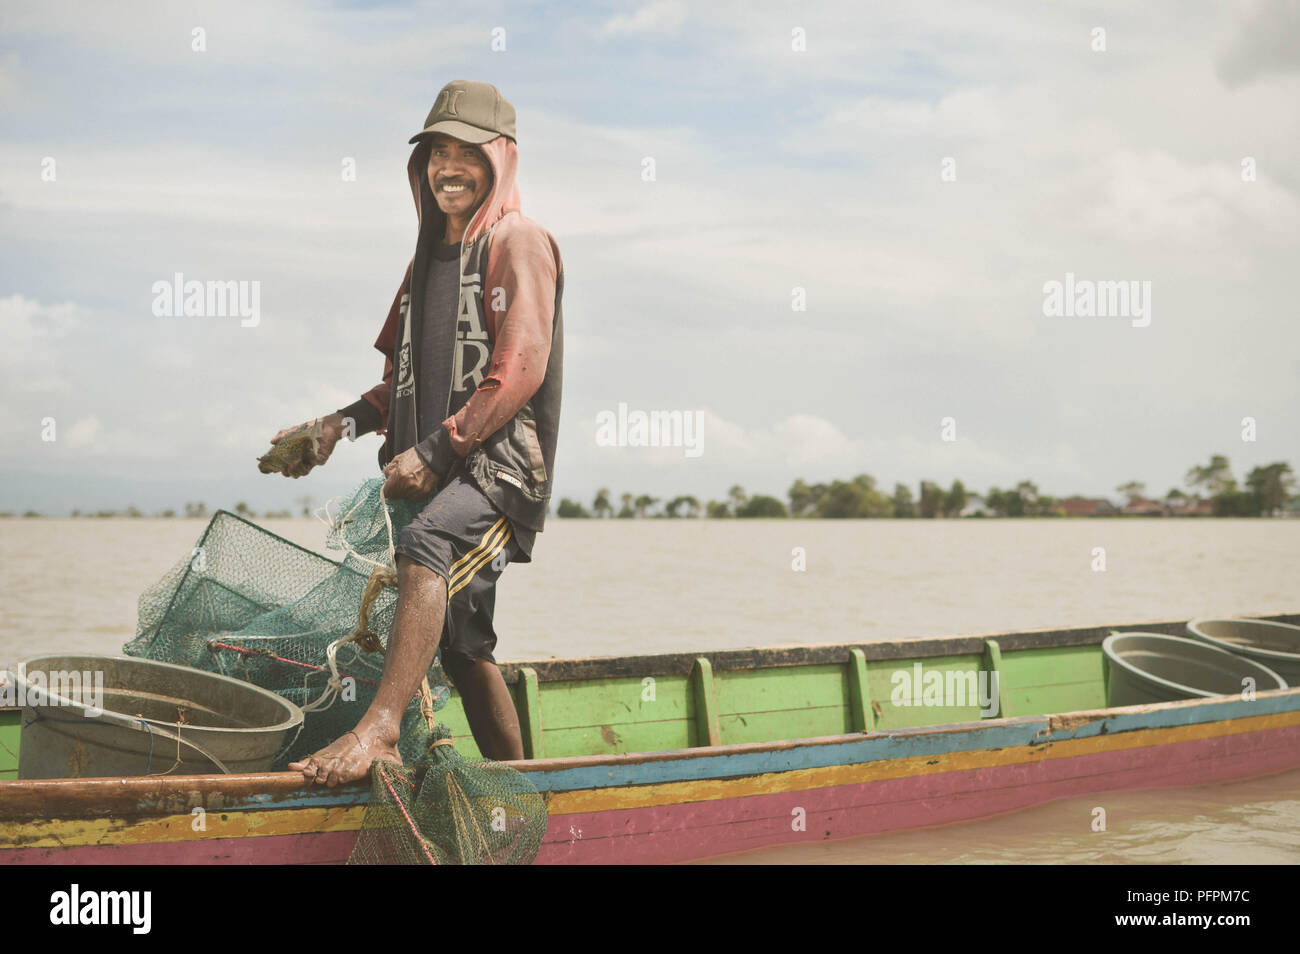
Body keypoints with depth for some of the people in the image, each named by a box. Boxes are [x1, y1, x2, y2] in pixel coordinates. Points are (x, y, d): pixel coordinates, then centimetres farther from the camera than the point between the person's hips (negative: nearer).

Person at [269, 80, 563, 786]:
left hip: (502, 463, -9)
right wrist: (347, 422, 8)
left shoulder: (519, 243, -3)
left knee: (427, 543, -35)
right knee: (459, 643, 11)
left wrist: (434, 452, -18)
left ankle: (379, 727, -45)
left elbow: (519, 371, -15)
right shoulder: (429, 257, 22)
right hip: (435, 474, 9)